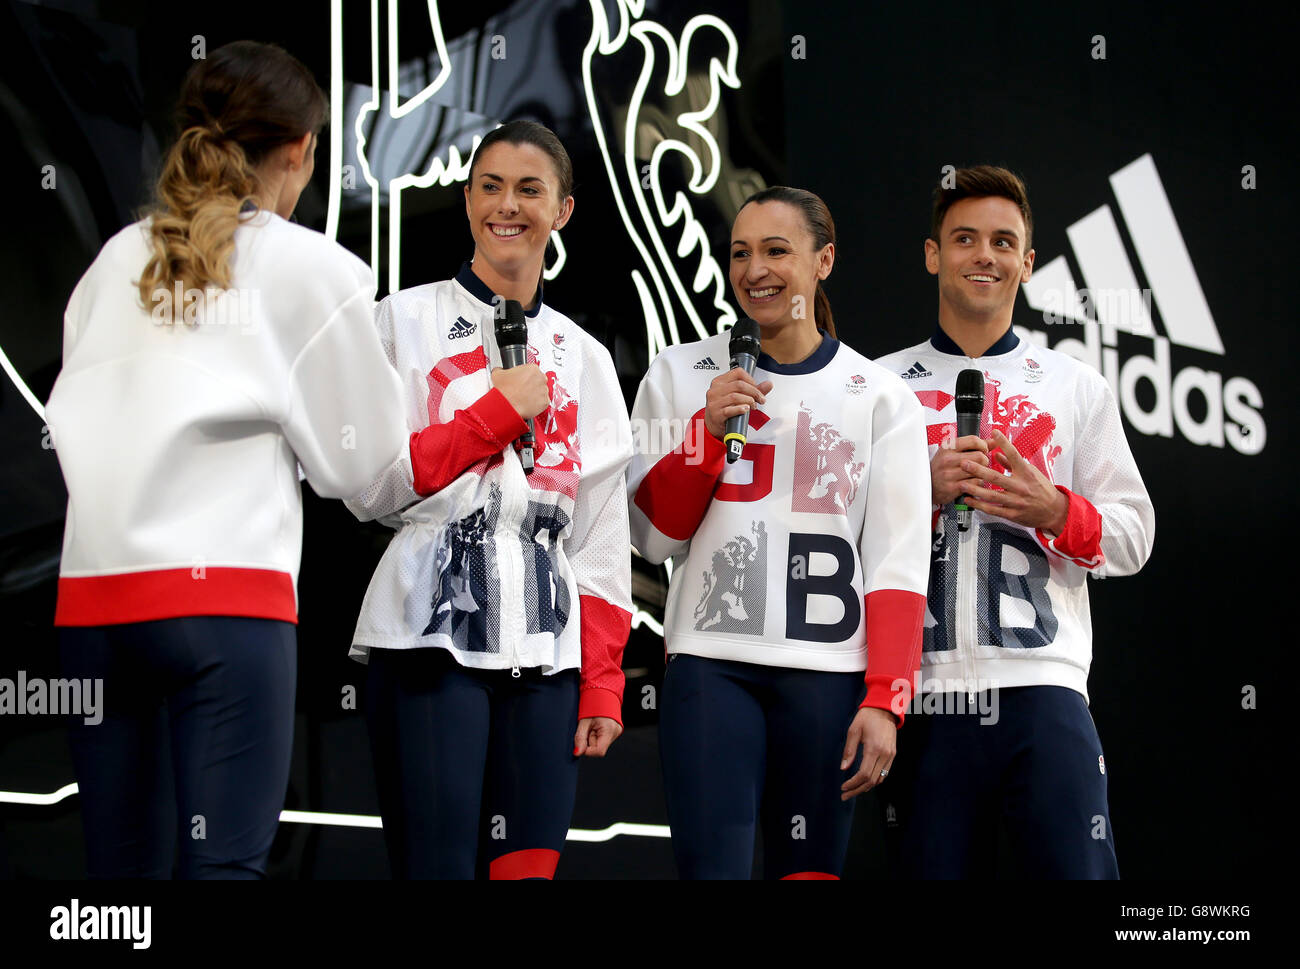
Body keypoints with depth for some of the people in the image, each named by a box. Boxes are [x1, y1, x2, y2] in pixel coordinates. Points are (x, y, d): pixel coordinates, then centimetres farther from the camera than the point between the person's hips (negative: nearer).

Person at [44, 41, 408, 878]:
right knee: (225, 860, -6)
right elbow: (360, 461, 6)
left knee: (121, 862, 9)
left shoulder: (116, 261, 15)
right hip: (225, 591, -5)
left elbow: (75, 417, 15)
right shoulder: (314, 268, 2)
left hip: (92, 594, 5)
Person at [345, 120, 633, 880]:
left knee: (530, 865, -1)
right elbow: (369, 488, -4)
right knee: (437, 866, -10)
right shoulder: (407, 321, 6)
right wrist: (499, 412, -5)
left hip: (545, 649, 4)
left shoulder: (583, 358, 16)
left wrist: (603, 685, 5)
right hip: (430, 635, -3)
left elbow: (602, 539, 13)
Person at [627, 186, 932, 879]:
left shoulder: (881, 398, 7)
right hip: (711, 665, 0)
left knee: (808, 868, 3)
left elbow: (897, 564, 3)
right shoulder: (681, 374, 9)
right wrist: (708, 430, -7)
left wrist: (884, 700, -7)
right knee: (712, 865, -11)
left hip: (828, 672, 0)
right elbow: (653, 536, 8)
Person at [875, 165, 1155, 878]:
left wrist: (1056, 511, -8)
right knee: (938, 869, 0)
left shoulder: (1076, 386, 14)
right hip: (925, 686, 0)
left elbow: (1133, 538, 12)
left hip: (1043, 685, 0)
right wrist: (922, 491, -6)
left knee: (1077, 869, -10)